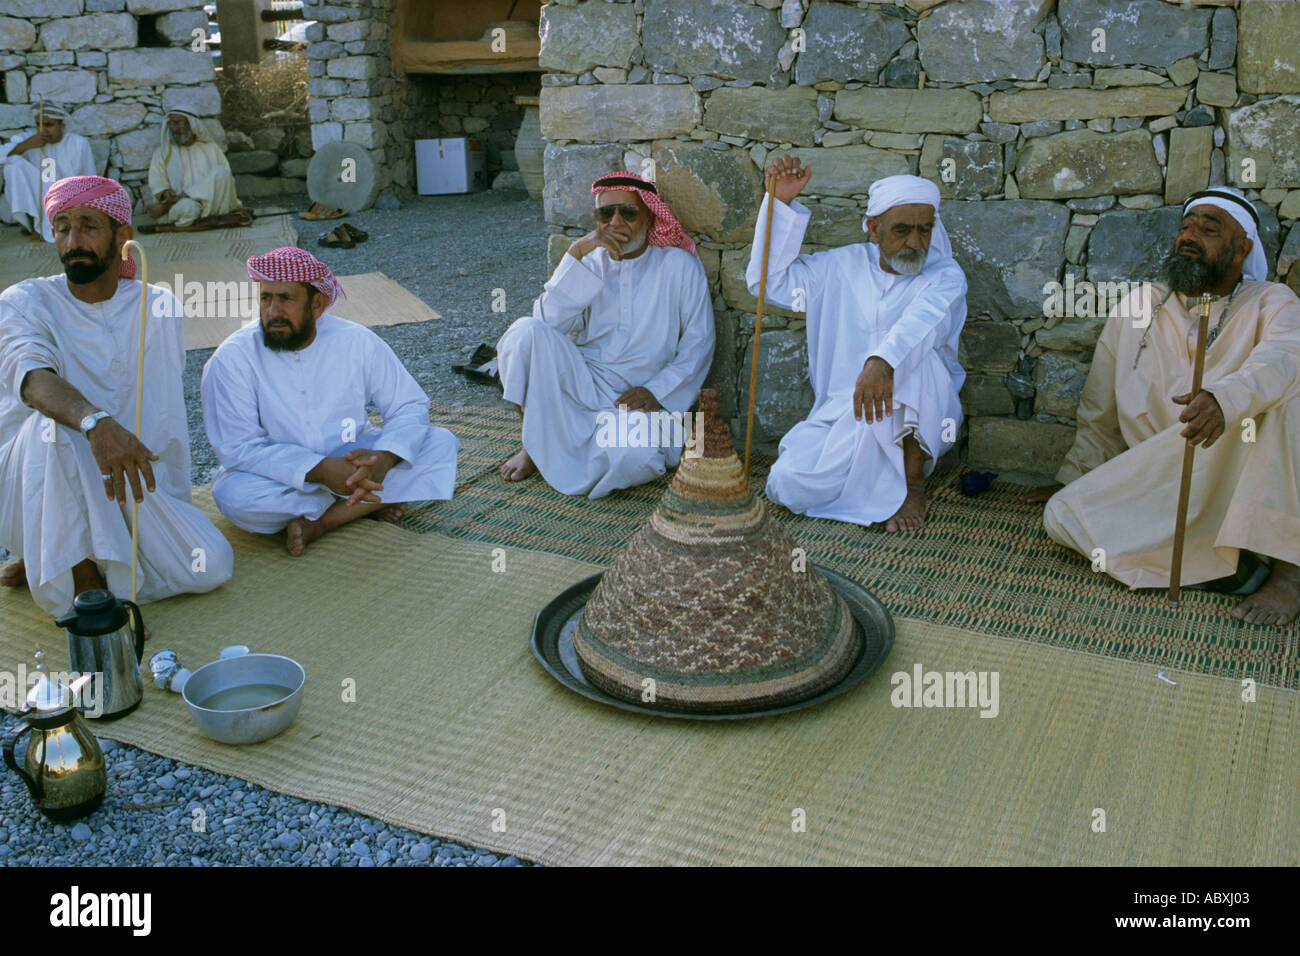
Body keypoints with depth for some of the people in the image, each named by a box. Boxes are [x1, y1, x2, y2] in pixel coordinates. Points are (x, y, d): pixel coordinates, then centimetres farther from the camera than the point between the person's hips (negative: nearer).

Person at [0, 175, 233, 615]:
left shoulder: (160, 307, 3)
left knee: (211, 566, -16)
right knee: (52, 424, -36)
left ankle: (57, 562, 2)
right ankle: (82, 578, -19)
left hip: (127, 479, 3)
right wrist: (95, 423, -49)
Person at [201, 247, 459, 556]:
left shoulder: (356, 341, -7)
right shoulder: (231, 359, -14)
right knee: (233, 495, -36)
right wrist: (320, 470, -32)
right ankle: (371, 502, -18)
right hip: (281, 478, -2)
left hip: (352, 460, 2)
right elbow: (239, 448, -19)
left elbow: (411, 406, -4)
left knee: (442, 443, -17)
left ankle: (320, 521, -21)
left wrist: (382, 458, -26)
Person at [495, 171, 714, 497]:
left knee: (631, 460, -36)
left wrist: (657, 392, -10)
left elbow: (698, 344, 3)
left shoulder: (678, 265, 4)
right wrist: (576, 254, -14)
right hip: (581, 383, 2)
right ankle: (536, 443, -8)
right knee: (527, 332, -25)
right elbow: (549, 322, -5)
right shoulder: (592, 261, 12)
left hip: (638, 398, -2)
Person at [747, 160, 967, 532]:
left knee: (907, 353, -33)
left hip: (920, 417, -2)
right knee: (788, 487, -22)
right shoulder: (844, 265, 9)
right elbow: (769, 281, 7)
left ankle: (913, 479, -22)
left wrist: (882, 361, -49)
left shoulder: (945, 276, -3)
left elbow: (924, 320, -26)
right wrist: (782, 202, -4)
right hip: (840, 414, 3)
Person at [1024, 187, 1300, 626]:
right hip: (1158, 485, 3)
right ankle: (1243, 569, -23)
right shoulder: (1135, 308, 12)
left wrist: (1225, 398, -45)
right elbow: (1099, 414, 20)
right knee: (1063, 516, -20)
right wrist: (1072, 478, 16)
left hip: (1241, 478, -3)